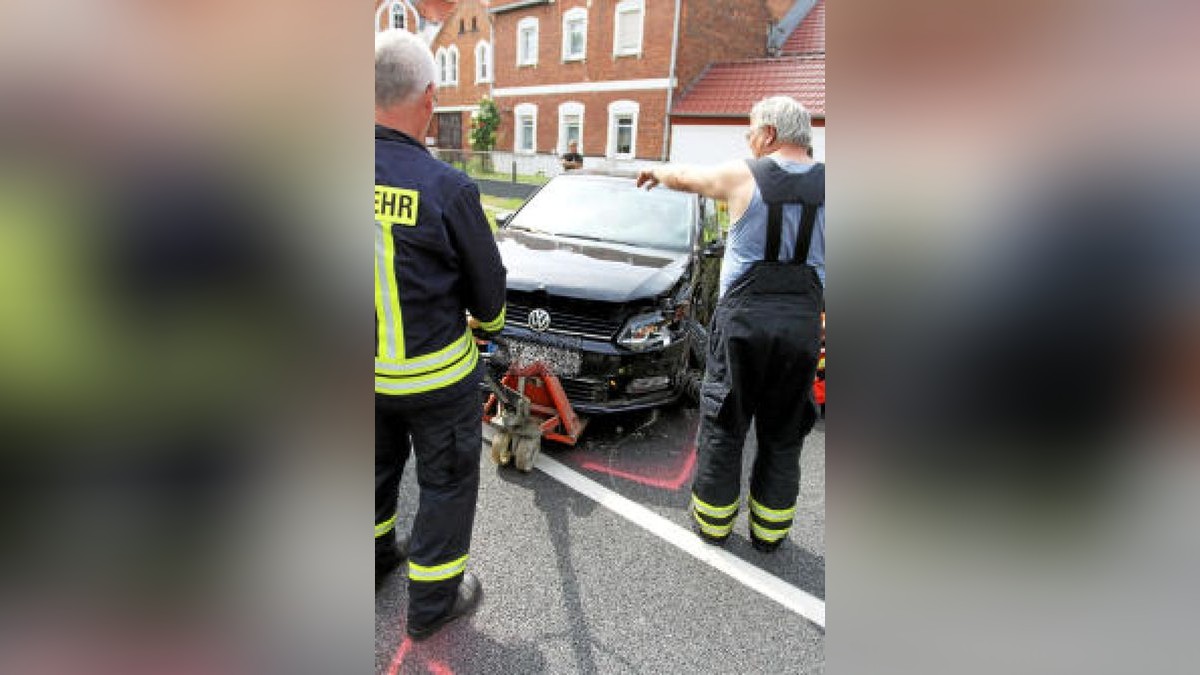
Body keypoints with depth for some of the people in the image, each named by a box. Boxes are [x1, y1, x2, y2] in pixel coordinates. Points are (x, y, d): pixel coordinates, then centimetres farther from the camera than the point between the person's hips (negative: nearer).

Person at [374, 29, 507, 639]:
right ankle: (433, 599, 31)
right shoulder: (448, 189, -22)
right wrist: (488, 323, 12)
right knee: (446, 481, 15)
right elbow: (488, 285, -10)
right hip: (436, 373, -5)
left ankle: (376, 555, 50)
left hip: (371, 372, 5)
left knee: (378, 468, 27)